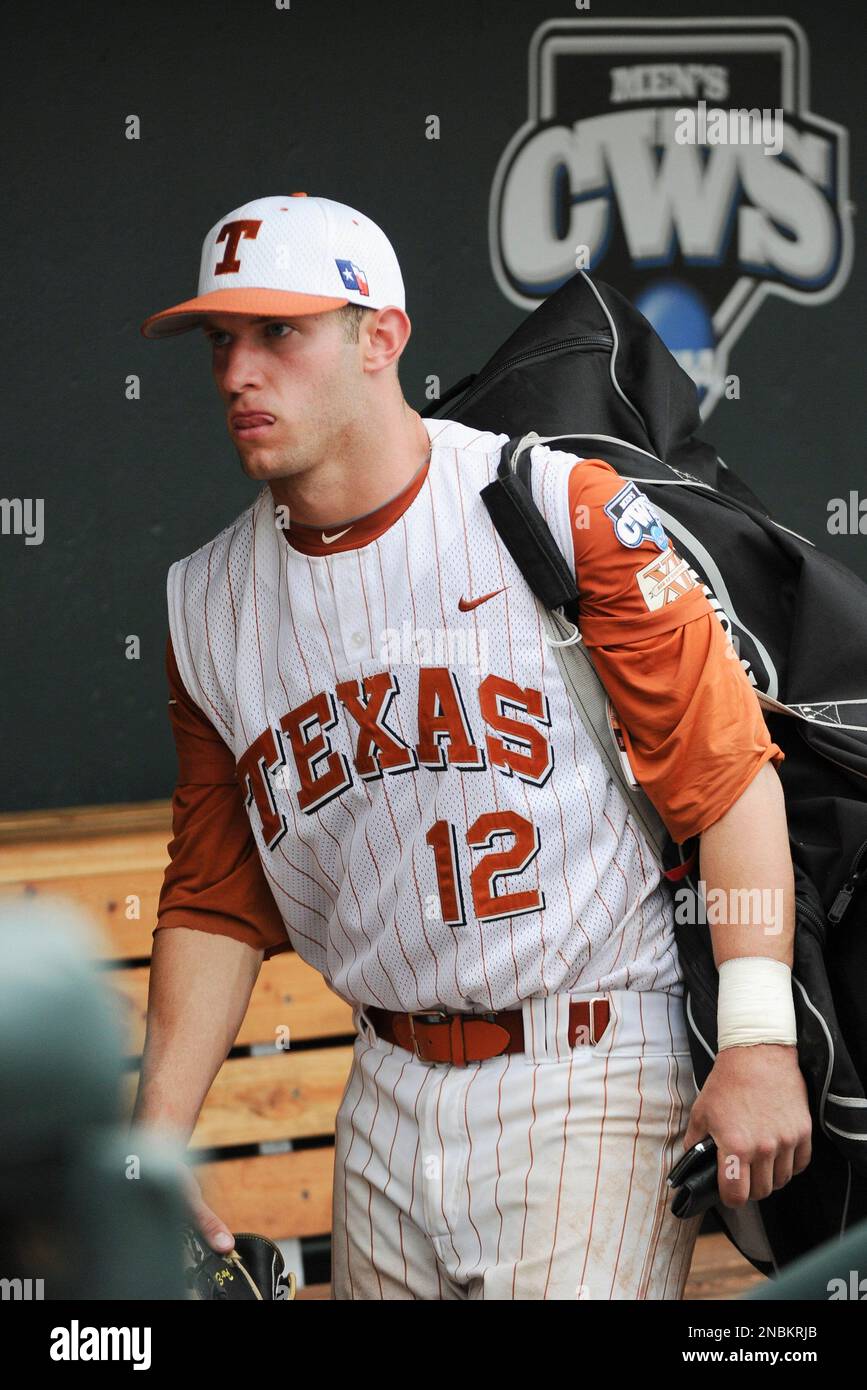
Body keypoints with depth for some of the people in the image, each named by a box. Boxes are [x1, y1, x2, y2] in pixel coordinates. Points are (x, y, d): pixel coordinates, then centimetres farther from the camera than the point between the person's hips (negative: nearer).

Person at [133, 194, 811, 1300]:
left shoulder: (565, 510, -9)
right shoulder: (205, 604, 8)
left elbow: (727, 769, -10)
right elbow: (216, 900, 13)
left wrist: (758, 1041, -18)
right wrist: (157, 1139, 2)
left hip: (591, 1083, -5)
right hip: (388, 1102, 5)